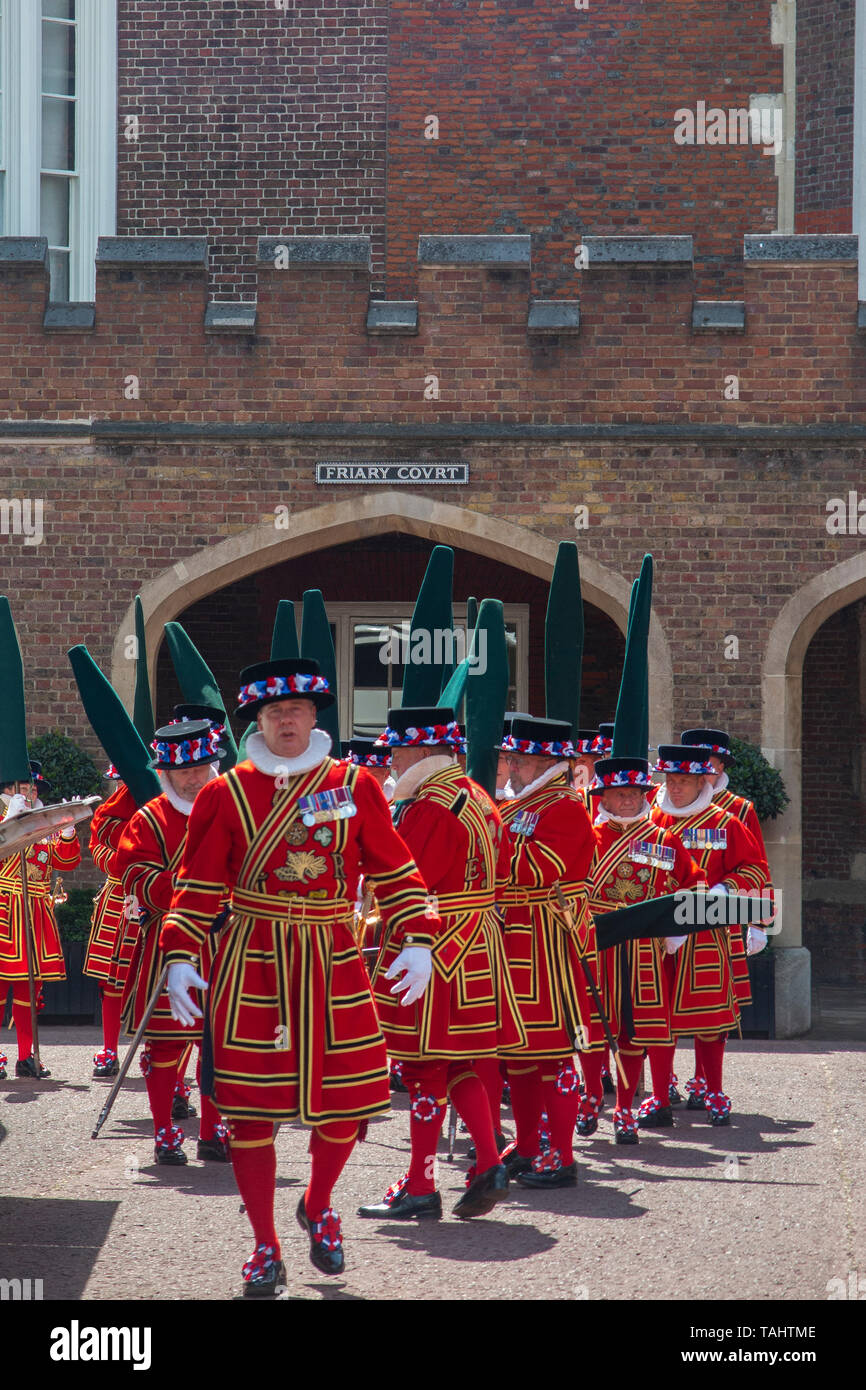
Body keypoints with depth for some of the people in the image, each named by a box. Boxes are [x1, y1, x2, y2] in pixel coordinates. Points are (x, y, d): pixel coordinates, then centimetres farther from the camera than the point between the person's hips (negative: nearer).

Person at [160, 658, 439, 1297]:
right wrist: (181, 959, -7)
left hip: (334, 961, 1)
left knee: (347, 1095, 1)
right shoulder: (228, 793, 2)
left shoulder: (355, 785, 5)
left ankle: (319, 1205, 32)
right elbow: (199, 885, 3)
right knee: (251, 1104, -3)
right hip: (252, 962, -1)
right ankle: (266, 1250, 9)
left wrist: (417, 940, -5)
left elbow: (394, 870, 7)